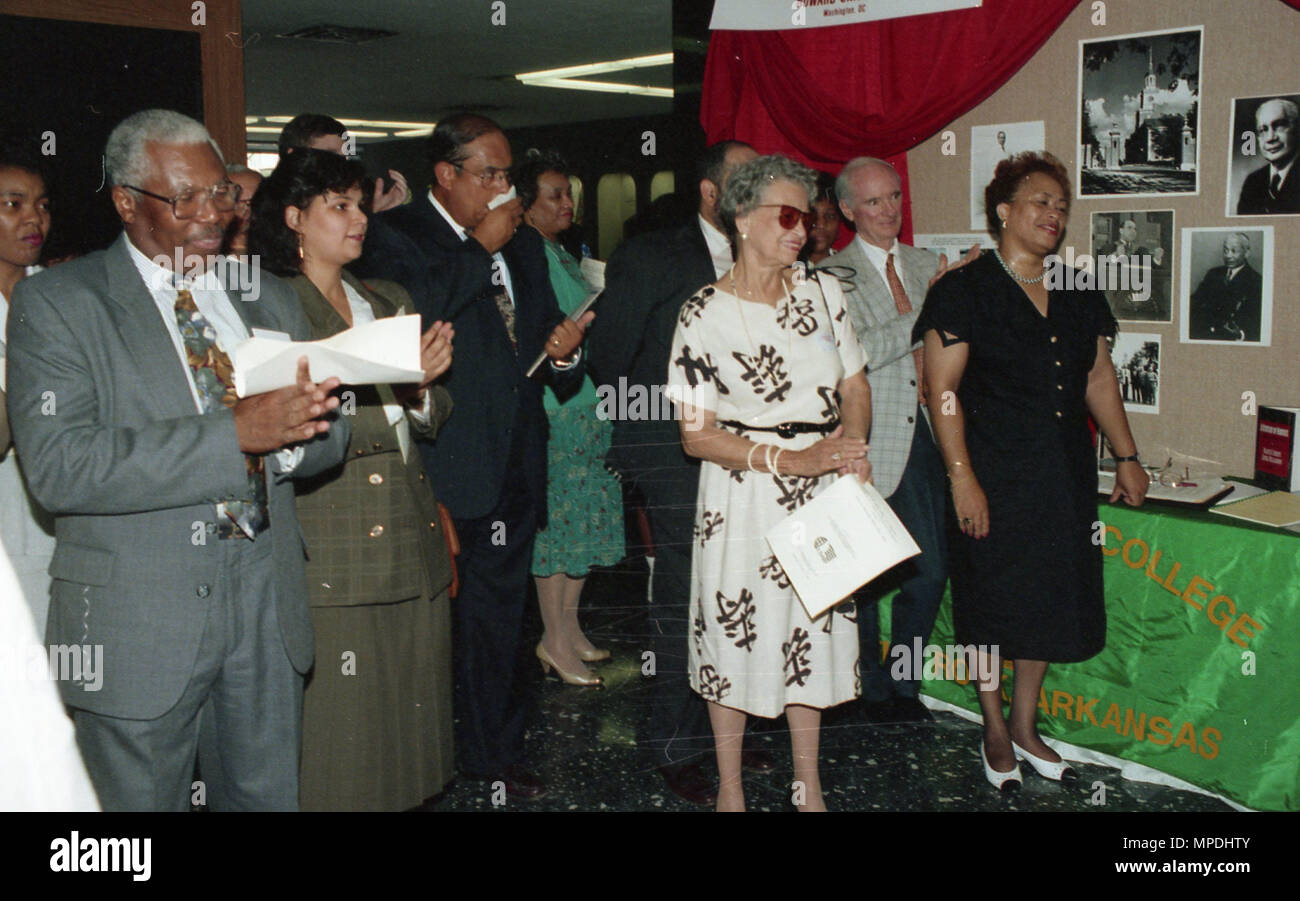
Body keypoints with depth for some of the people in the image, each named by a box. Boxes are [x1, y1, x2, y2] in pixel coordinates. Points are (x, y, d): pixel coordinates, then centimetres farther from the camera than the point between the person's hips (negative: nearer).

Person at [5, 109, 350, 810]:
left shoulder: (267, 298, 11)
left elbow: (330, 438, 10)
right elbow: (58, 467, -19)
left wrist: (295, 428, -16)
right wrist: (234, 432, -26)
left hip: (269, 613, 5)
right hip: (136, 621, -4)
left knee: (271, 798, 17)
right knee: (142, 800, 10)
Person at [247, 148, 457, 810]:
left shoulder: (391, 301, 18)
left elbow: (431, 419, 15)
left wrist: (419, 388, -6)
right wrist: (391, 377, -16)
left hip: (411, 541, 6)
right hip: (332, 552, -6)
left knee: (409, 709, 9)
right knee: (342, 724, -2)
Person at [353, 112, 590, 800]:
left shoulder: (523, 245, 17)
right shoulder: (396, 237, -6)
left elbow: (538, 341, 22)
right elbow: (406, 310, -27)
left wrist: (564, 353, -1)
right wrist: (480, 248, -17)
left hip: (512, 470, 6)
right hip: (441, 471, -6)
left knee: (498, 618, 15)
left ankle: (495, 753, 28)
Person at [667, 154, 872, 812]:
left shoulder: (822, 293, 4)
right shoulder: (704, 314, -10)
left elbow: (855, 388, 12)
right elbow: (696, 435, -11)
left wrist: (853, 452, -9)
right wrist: (791, 460, -19)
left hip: (822, 497, 4)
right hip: (743, 499, -4)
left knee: (812, 634, 12)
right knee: (737, 638, 5)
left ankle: (809, 788, 28)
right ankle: (730, 791, 24)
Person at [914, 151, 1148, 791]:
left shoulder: (1076, 294, 11)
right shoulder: (963, 291, -7)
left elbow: (1098, 379, 17)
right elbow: (943, 391, -12)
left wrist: (1126, 457, 13)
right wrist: (962, 479, -17)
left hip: (1064, 479, 6)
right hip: (995, 479, -6)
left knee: (1049, 601, 12)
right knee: (992, 604, 5)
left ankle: (1024, 728, 28)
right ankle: (994, 730, 24)